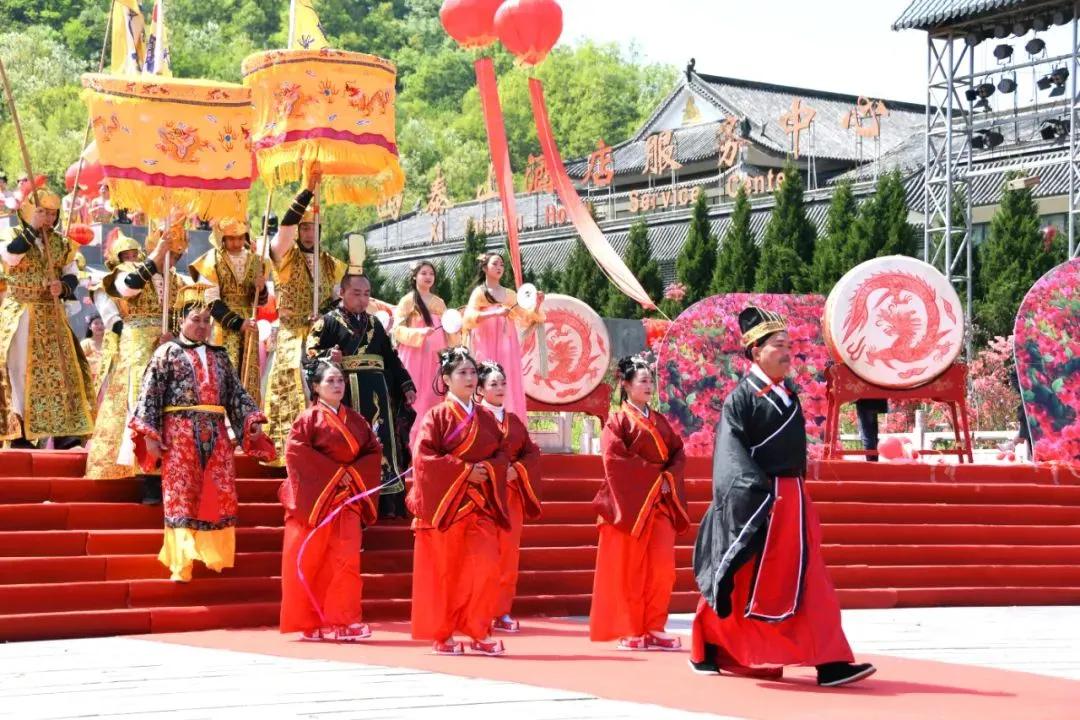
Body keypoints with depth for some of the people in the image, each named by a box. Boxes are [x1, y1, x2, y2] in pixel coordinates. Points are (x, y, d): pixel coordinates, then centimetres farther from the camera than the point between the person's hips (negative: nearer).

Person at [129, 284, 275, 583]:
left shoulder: (219, 356, 17)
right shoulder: (167, 353, 4)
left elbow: (236, 393, 16)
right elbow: (150, 395, -2)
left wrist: (253, 419, 1)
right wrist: (149, 434, -12)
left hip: (216, 435, 4)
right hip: (180, 433, -4)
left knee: (219, 497, 0)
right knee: (181, 496, -6)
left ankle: (213, 555, 11)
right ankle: (181, 563, -6)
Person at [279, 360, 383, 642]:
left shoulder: (355, 420, 13)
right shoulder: (309, 418, -1)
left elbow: (373, 451, 11)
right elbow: (297, 451, -14)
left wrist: (354, 473, -7)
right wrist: (335, 473, -14)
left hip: (348, 497, 4)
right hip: (314, 497, -4)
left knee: (346, 559, -6)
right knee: (311, 561, -1)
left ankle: (341, 621, -3)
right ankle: (311, 622, 6)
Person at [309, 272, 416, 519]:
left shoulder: (374, 323, 19)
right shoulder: (328, 321, 3)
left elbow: (391, 358, 23)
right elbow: (312, 352, -6)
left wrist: (406, 385, 16)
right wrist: (329, 356, -27)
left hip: (377, 394, 5)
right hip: (346, 395, -5)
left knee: (381, 444, 2)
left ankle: (385, 504, 4)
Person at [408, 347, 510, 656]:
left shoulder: (486, 418, 12)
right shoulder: (437, 416, -4)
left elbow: (502, 453, 13)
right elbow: (424, 458, -12)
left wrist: (488, 468, -8)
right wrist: (464, 470, -15)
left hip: (479, 503, 4)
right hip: (445, 503, -4)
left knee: (486, 565, -7)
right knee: (444, 571, 1)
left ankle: (478, 633, 3)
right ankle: (442, 636, 10)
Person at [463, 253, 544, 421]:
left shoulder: (510, 294, 15)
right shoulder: (479, 293, 2)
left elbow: (528, 319, 17)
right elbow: (469, 317, -14)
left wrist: (537, 306, -2)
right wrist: (496, 312, -25)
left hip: (507, 349, 4)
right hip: (488, 348, -4)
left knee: (510, 390, -1)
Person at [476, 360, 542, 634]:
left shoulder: (514, 421, 16)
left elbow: (531, 452, 13)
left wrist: (517, 469, -5)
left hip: (511, 492, 5)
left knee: (509, 554, 4)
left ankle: (502, 611, 9)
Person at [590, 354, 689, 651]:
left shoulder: (660, 421, 17)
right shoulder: (618, 420, 0)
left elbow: (678, 453, 11)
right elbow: (615, 459, -12)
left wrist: (669, 479, -8)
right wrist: (653, 477, -13)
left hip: (660, 502, 5)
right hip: (630, 502, -5)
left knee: (662, 566, -4)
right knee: (629, 569, -2)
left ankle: (654, 629, 3)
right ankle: (629, 631, 4)